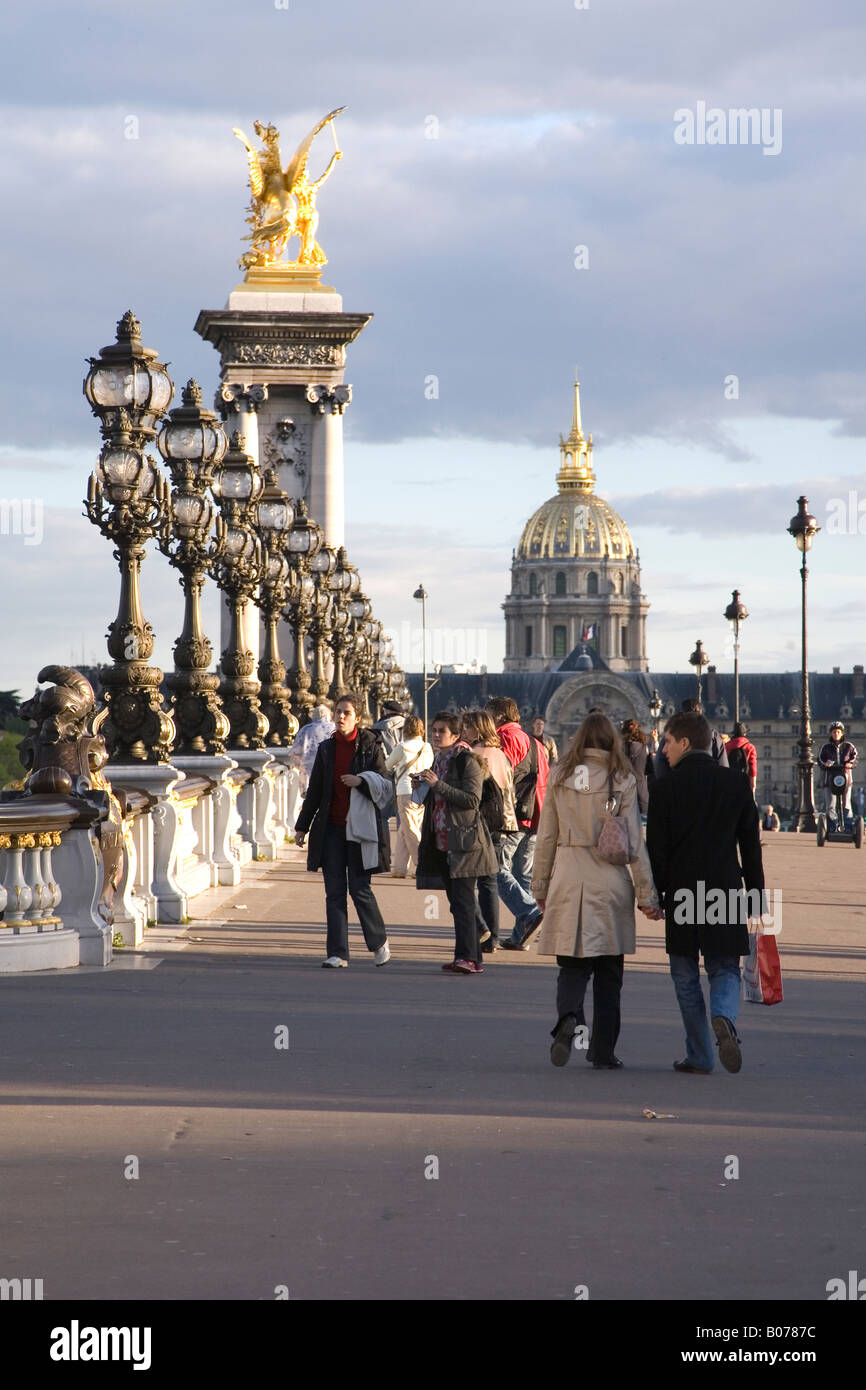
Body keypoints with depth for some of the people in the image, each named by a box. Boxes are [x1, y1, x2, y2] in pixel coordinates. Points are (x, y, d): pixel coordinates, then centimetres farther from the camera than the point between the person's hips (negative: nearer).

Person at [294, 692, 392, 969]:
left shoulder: (370, 746, -1)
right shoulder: (326, 749, 11)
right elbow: (314, 791, 16)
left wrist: (361, 781, -22)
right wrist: (302, 827, 15)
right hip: (331, 829, 4)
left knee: (359, 888, -5)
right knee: (334, 891, 1)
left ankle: (379, 941, 17)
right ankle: (338, 953, 2)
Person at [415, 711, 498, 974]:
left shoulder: (467, 761, -9)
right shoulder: (439, 760, 17)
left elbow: (472, 799, -18)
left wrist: (438, 785, -21)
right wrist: (423, 785, 8)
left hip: (464, 842, -9)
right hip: (442, 842, 9)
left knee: (462, 901, -15)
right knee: (456, 901, 9)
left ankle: (467, 957, -21)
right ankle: (472, 959, 12)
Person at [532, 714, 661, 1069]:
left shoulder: (560, 777, 3)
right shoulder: (622, 780, -3)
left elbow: (546, 836, 7)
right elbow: (634, 841, -2)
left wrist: (541, 886, 16)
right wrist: (647, 893, 3)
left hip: (568, 881, 1)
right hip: (610, 882, -1)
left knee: (572, 966, 6)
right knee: (608, 973, 10)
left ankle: (568, 1018, -23)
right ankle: (603, 1050, 12)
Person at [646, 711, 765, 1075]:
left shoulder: (665, 788, -6)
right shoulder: (737, 784, 4)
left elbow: (656, 850, -6)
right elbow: (751, 846, 7)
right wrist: (756, 898, 12)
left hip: (680, 894, -2)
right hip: (726, 892, 2)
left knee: (686, 977, 9)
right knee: (725, 969, 10)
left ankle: (700, 1055, 9)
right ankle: (724, 1018, -21)